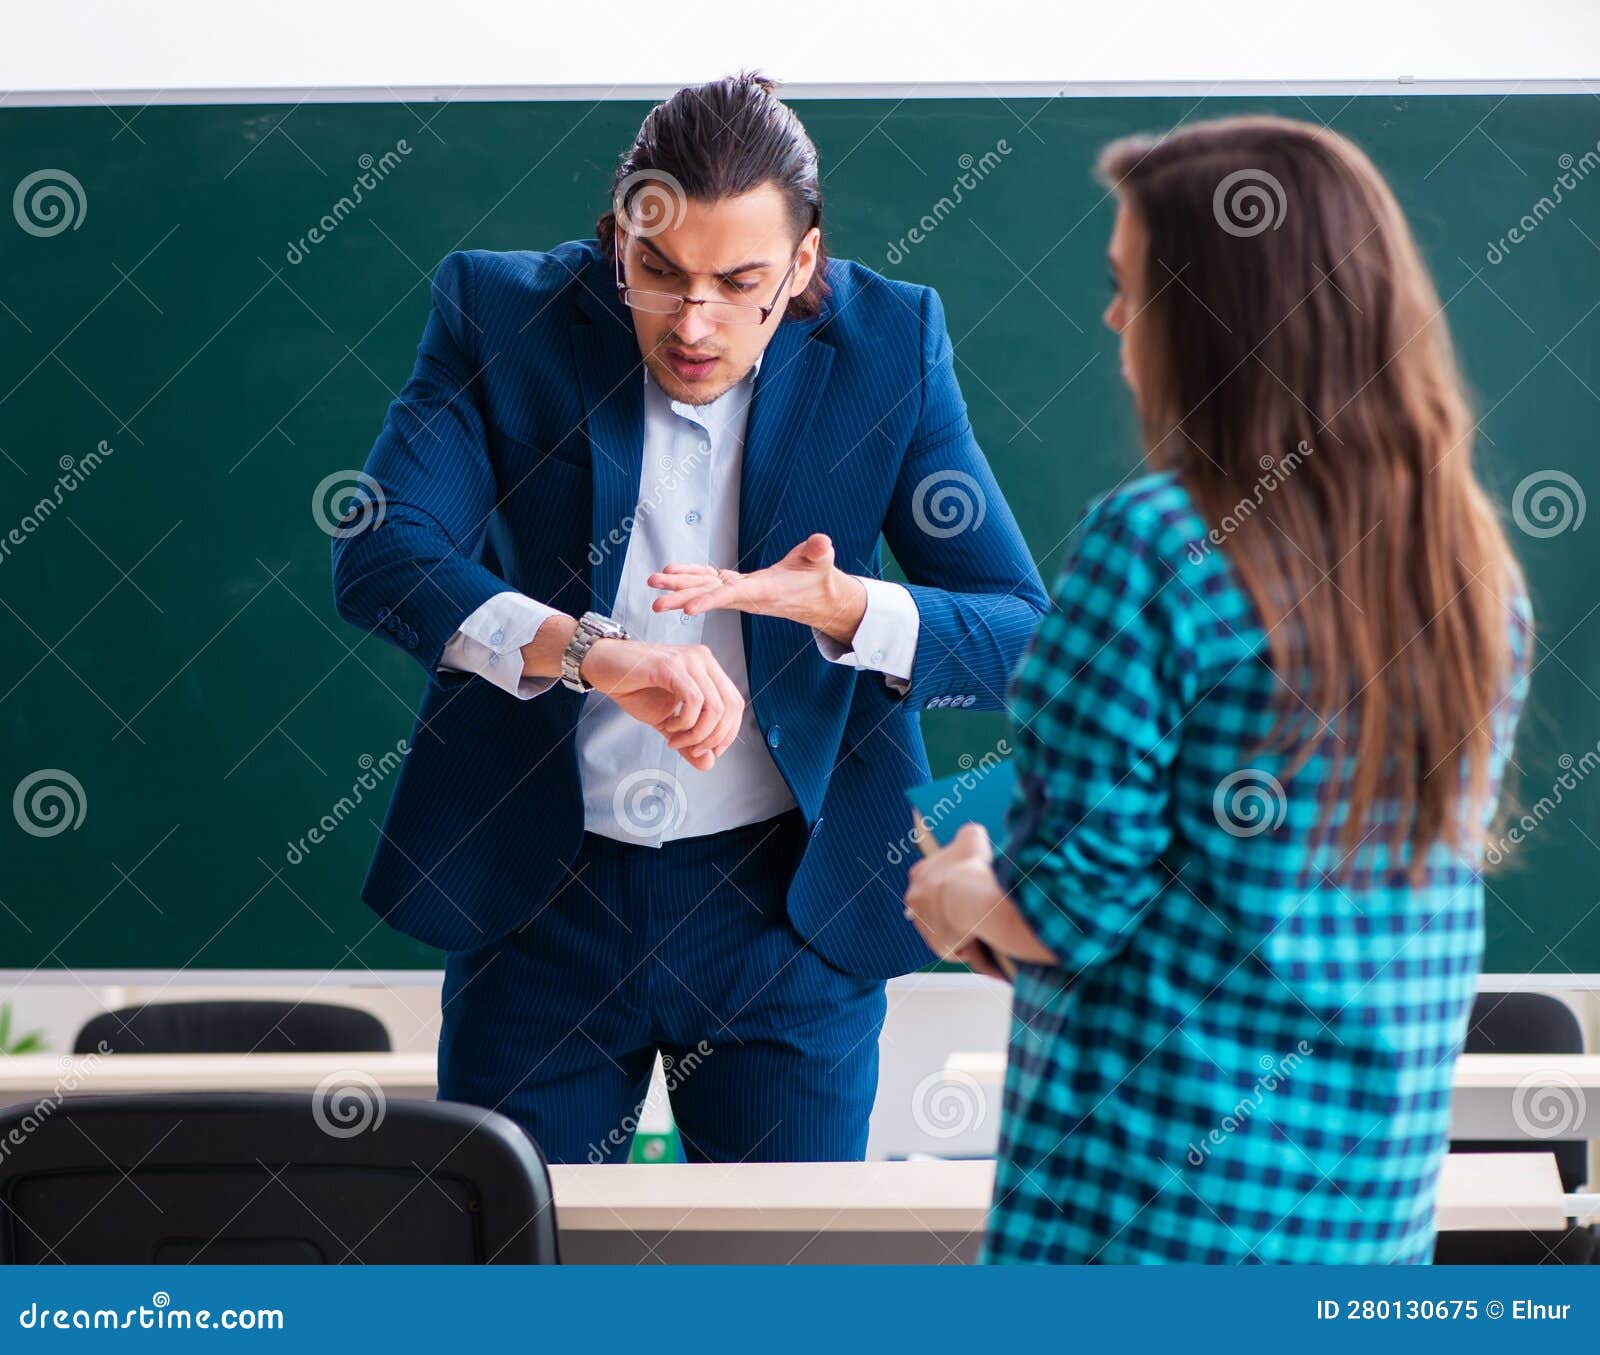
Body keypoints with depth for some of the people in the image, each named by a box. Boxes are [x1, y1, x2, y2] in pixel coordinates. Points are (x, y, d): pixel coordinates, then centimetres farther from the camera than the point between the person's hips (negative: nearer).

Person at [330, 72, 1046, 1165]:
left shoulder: (889, 346, -6)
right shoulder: (500, 313, -7)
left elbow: (1024, 633, -8)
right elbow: (377, 554, -20)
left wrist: (842, 609, -28)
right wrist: (593, 652, -35)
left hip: (789, 906, 0)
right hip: (540, 896, 0)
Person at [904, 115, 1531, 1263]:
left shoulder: (1158, 545, -16)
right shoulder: (1483, 569, 5)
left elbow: (1071, 906, -15)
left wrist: (958, 897, 8)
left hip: (1157, 1178, -6)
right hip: (1382, 1185, 7)